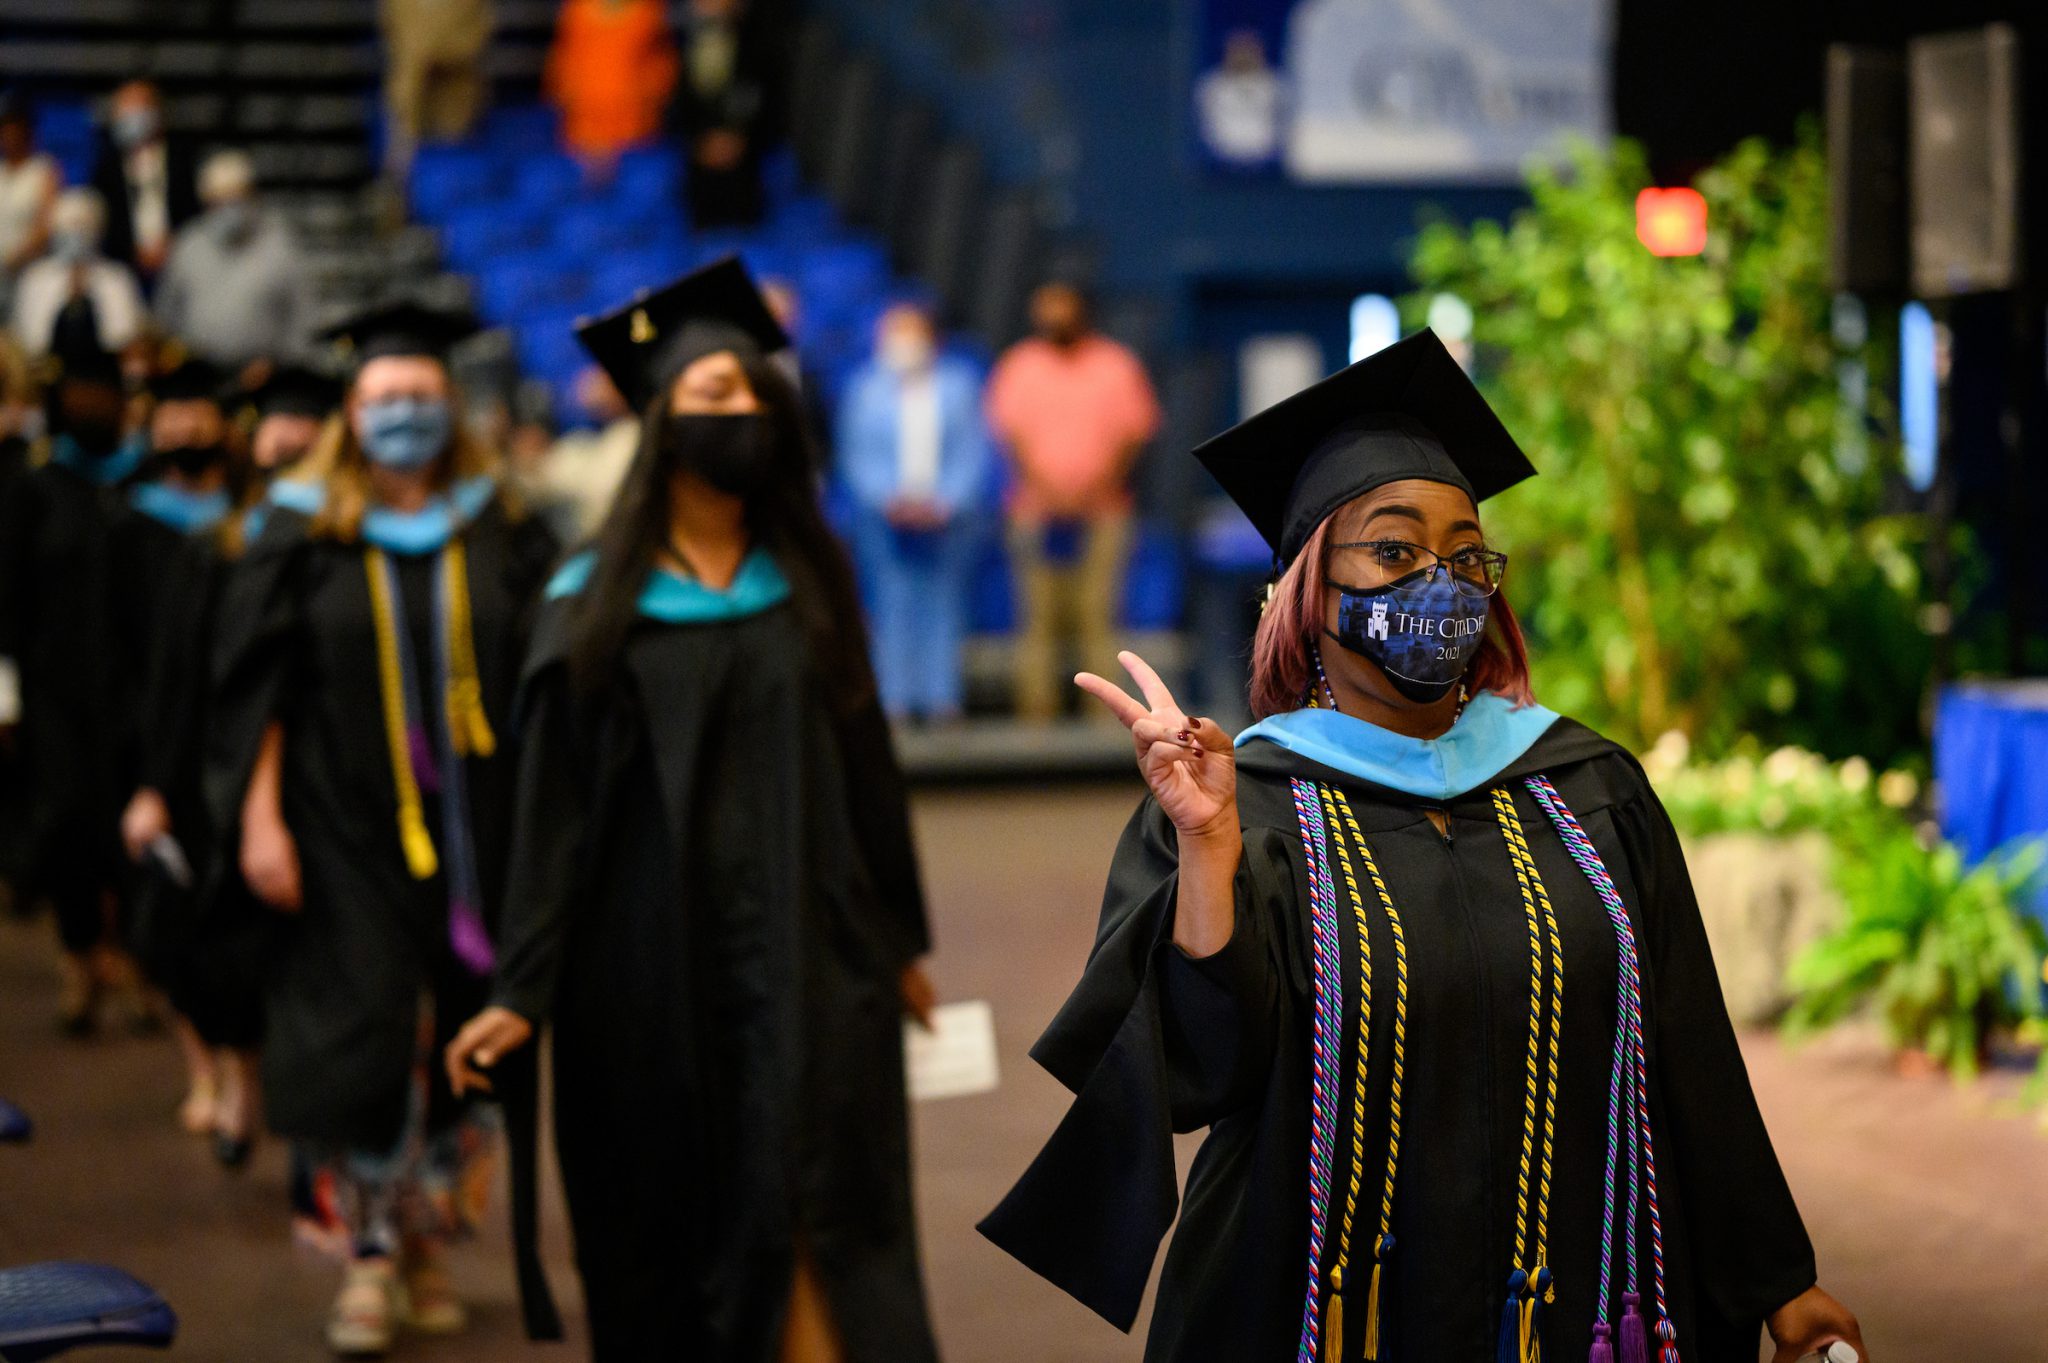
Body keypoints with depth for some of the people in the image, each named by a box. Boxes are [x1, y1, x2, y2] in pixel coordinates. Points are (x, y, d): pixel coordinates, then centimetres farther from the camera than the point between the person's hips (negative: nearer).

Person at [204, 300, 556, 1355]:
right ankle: (370, 1253, 7)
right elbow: (255, 687, 0)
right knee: (358, 1041, -5)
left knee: (461, 1043, 6)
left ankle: (426, 1239, 21)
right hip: (348, 826, -2)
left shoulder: (500, 532, 5)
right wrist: (259, 820, -7)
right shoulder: (305, 534, 1)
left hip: (474, 824, 2)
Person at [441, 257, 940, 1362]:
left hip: (806, 952, 1)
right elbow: (555, 808, -1)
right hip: (652, 966, -1)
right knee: (669, 1245, 6)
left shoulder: (810, 580, 8)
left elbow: (863, 759, 13)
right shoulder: (595, 606, 1)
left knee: (810, 1220, -9)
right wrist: (521, 992, -5)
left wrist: (899, 941, 14)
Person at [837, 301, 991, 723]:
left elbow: (972, 451, 4)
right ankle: (894, 699, -5)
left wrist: (945, 500, -9)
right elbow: (857, 455, 5)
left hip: (946, 514, 0)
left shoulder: (959, 384, 8)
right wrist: (889, 498, -11)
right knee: (892, 604, -5)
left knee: (943, 604, -3)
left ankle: (942, 698, -2)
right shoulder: (866, 388, 8)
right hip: (885, 516, 0)